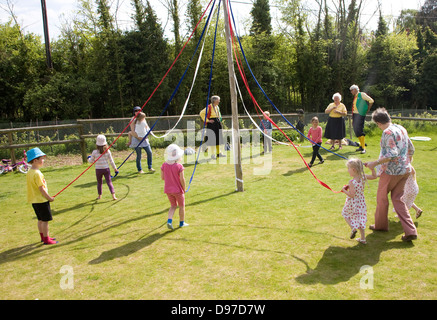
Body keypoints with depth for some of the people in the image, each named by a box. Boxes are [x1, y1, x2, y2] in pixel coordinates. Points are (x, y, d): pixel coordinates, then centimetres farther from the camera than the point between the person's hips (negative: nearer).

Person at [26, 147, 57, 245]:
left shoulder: (29, 172, 8)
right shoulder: (37, 173, -22)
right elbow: (41, 189, -21)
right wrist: (49, 198, -10)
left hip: (34, 200, 9)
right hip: (41, 200, -9)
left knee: (40, 219, 19)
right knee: (45, 220, 0)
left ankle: (43, 236, 30)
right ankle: (46, 239, 8)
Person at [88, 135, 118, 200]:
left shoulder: (94, 152, -8)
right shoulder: (107, 151, -6)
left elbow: (91, 161, 4)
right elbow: (111, 161, 0)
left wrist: (89, 158, 27)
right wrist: (115, 168, 10)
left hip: (98, 170, 0)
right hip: (106, 169, 0)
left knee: (99, 182, 18)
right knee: (109, 182, -2)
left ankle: (99, 195, 29)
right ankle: (113, 195, -14)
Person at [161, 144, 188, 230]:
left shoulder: (164, 165, -6)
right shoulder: (179, 166, -20)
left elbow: (162, 177, -1)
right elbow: (182, 179, -19)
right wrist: (184, 189, -5)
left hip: (168, 190, 5)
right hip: (178, 190, -4)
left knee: (173, 205, 20)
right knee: (181, 206, 16)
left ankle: (169, 220, 2)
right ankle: (182, 222, 26)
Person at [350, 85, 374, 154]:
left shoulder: (362, 94, -6)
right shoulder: (355, 97, 17)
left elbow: (371, 101, -8)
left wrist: (367, 110, -4)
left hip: (360, 115, -8)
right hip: (354, 115, 8)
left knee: (359, 131, -13)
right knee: (356, 131, 8)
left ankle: (363, 148, -10)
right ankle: (361, 145, 19)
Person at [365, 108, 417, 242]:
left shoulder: (388, 132, -17)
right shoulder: (401, 128, 9)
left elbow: (392, 154, -25)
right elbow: (411, 149, 17)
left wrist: (375, 163, -22)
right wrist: (408, 163, 31)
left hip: (391, 170, -8)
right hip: (405, 170, 8)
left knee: (382, 197, 12)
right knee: (398, 198, 13)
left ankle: (381, 224, 28)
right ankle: (410, 231, 6)